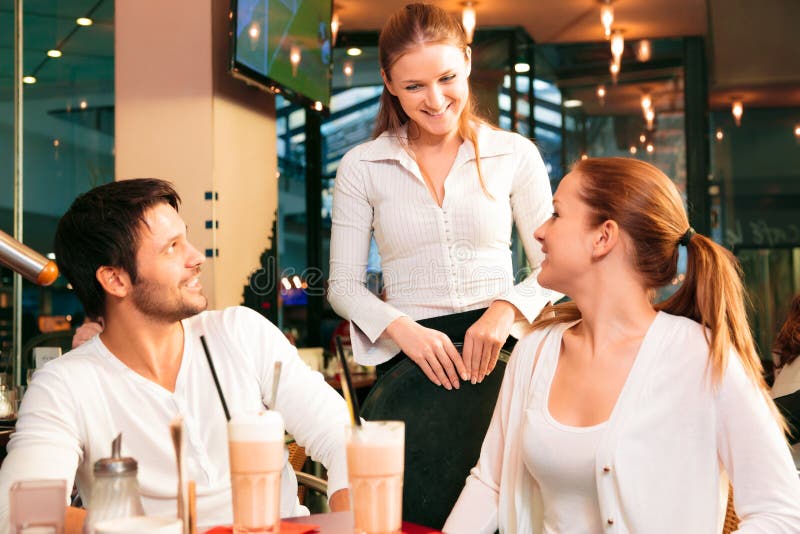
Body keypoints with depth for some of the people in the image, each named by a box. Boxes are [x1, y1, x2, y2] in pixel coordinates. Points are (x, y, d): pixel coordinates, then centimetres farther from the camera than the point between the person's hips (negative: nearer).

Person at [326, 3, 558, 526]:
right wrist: (403, 330, -12)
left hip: (498, 355, 0)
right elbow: (343, 286, 7)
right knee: (414, 517, -14)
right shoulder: (362, 167, 6)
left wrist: (507, 307, -11)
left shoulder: (515, 155, 7)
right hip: (410, 361, 0)